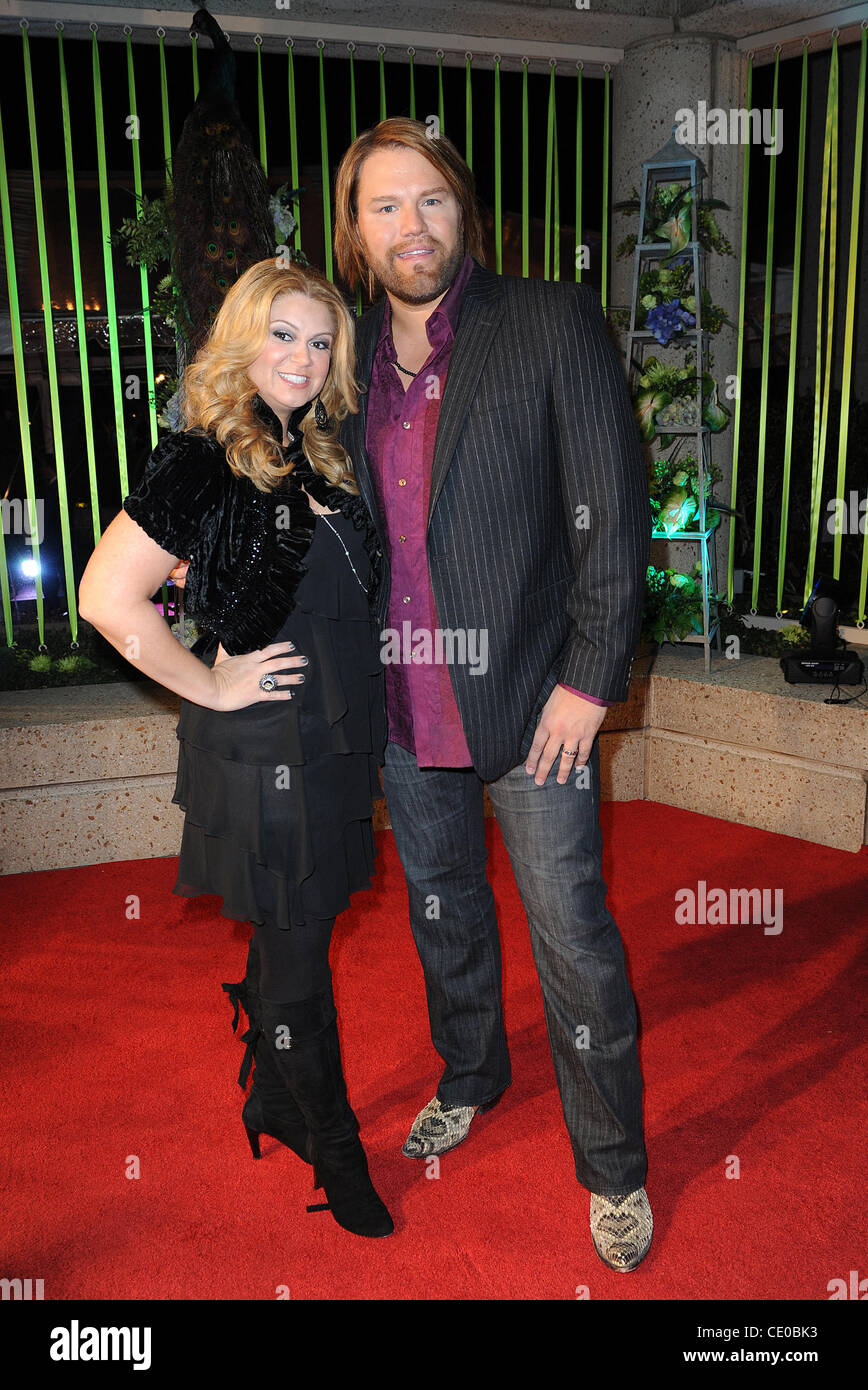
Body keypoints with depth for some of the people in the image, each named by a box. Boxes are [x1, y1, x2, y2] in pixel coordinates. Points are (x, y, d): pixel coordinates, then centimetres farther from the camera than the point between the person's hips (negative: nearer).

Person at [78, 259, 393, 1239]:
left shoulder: (314, 457, 11)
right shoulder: (205, 461, -14)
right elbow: (108, 596, -22)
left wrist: (363, 722, 12)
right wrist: (213, 686, -16)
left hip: (332, 736, 8)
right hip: (266, 748, -8)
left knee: (294, 939, 20)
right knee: (294, 954, 7)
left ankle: (276, 1103, 41)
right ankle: (332, 1149, 28)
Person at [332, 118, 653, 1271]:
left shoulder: (554, 324, -7)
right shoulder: (349, 353, 6)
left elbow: (615, 513, -10)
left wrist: (589, 681, -14)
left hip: (530, 700, -4)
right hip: (403, 705, 5)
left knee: (573, 940, 4)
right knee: (442, 911, 21)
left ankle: (614, 1166, 26)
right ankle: (470, 1077, 47)